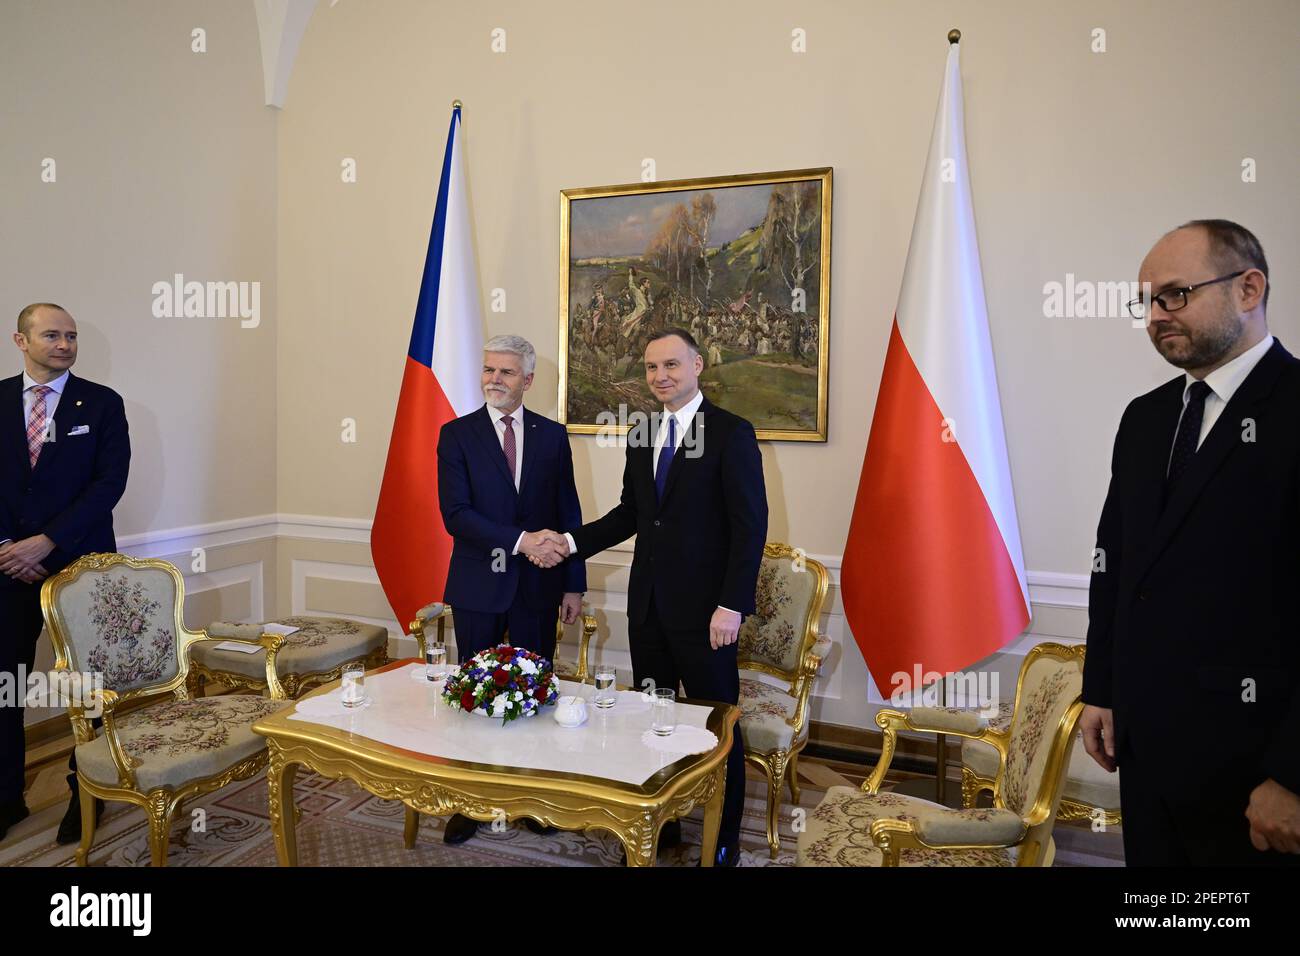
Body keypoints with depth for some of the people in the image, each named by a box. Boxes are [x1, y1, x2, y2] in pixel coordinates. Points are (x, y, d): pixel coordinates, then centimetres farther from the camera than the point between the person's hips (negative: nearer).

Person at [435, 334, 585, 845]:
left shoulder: (552, 435, 4)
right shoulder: (456, 434, -2)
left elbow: (569, 513, 6)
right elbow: (456, 514, -12)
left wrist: (573, 584, 2)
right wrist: (519, 541, -22)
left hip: (537, 588, 1)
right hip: (478, 588, -1)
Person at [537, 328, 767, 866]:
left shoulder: (731, 433, -10)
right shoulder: (641, 436, 10)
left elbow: (750, 525, -13)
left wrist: (732, 604, -18)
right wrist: (574, 541, 3)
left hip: (702, 605, -6)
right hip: (648, 601, 6)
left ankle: (725, 838, 23)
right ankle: (661, 824, 29)